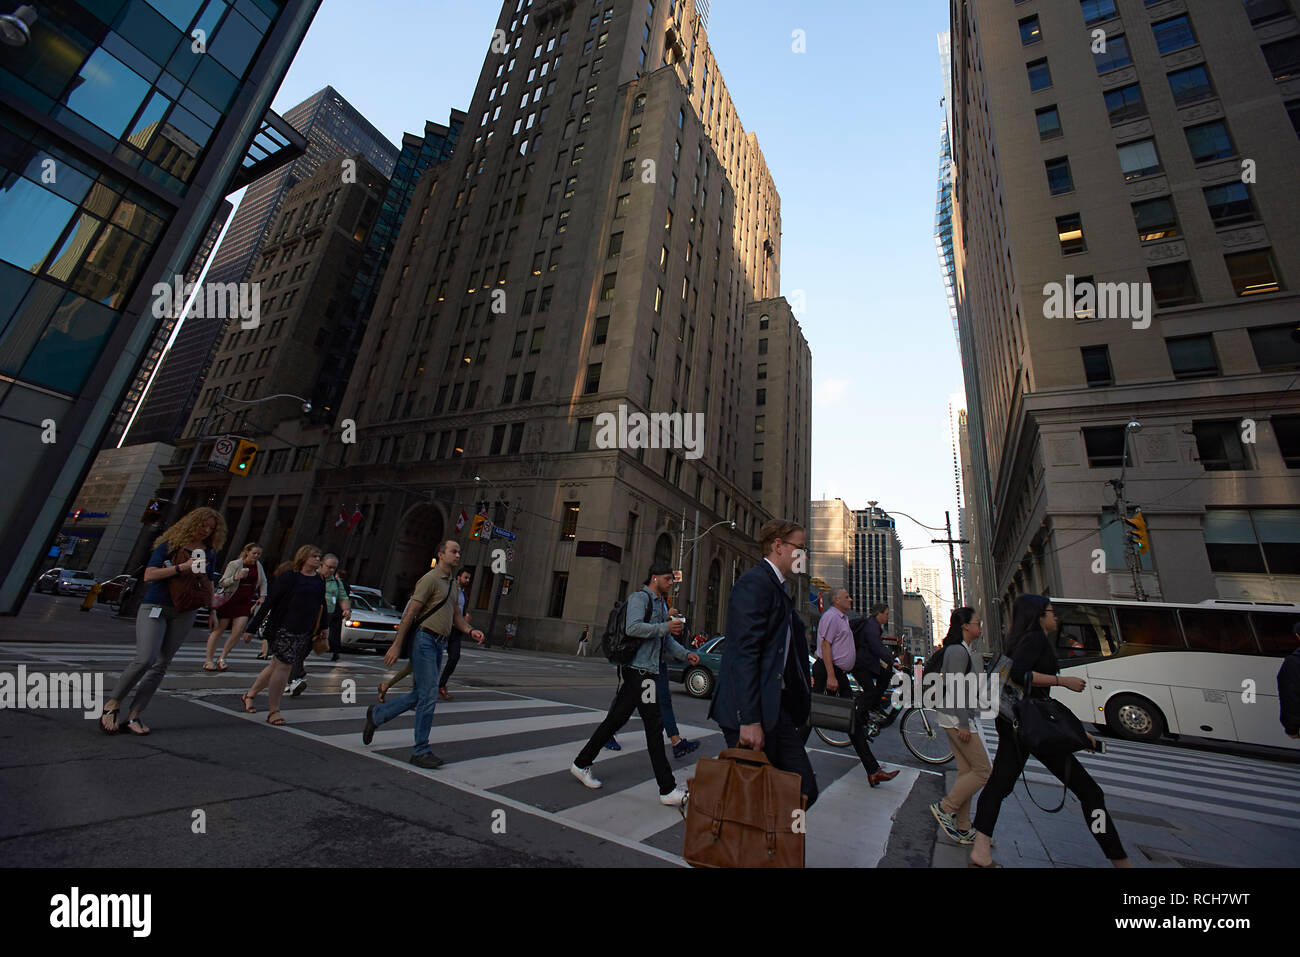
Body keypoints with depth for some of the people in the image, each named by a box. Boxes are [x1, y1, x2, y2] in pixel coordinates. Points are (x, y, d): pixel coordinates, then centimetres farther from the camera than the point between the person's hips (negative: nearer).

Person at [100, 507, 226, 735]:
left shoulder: (208, 553, 10)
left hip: (184, 613, 4)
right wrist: (183, 567, -19)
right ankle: (113, 703, 10)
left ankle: (134, 715, 9)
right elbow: (149, 575, -9)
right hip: (155, 607, -3)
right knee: (145, 659, -14)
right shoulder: (169, 545, -1)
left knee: (161, 664, 2)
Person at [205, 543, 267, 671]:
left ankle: (222, 659, 7)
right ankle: (208, 660, 15)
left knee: (239, 630, -7)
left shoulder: (258, 565, 6)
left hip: (246, 602, 4)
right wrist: (236, 577, -24)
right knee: (219, 629, 4)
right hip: (230, 600, -4)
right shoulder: (234, 564, -8)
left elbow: (263, 582, 18)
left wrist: (262, 596, 6)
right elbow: (222, 582, -6)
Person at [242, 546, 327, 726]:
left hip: (305, 633, 6)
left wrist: (321, 630, 19)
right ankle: (274, 711, 7)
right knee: (284, 666, -7)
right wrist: (254, 626, -8)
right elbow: (269, 601, -7)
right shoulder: (288, 577, -7)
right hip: (284, 629, -6)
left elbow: (321, 607, 18)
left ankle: (250, 694, 37)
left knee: (277, 665, 14)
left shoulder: (320, 581, 10)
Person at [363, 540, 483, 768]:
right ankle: (421, 751, 6)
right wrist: (396, 645, -16)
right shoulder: (430, 578, -11)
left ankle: (377, 714, 35)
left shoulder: (451, 583, 16)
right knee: (429, 695, -6)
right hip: (424, 640, -9)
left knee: (422, 695, 15)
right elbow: (410, 613, -14)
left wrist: (470, 631, 2)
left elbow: (456, 616, 19)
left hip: (438, 644, 9)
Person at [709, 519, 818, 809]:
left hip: (777, 708, 10)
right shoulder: (755, 582, -14)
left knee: (804, 790, 9)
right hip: (752, 711, -10)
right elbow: (745, 653, -21)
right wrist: (750, 720, -23)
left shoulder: (778, 587, 17)